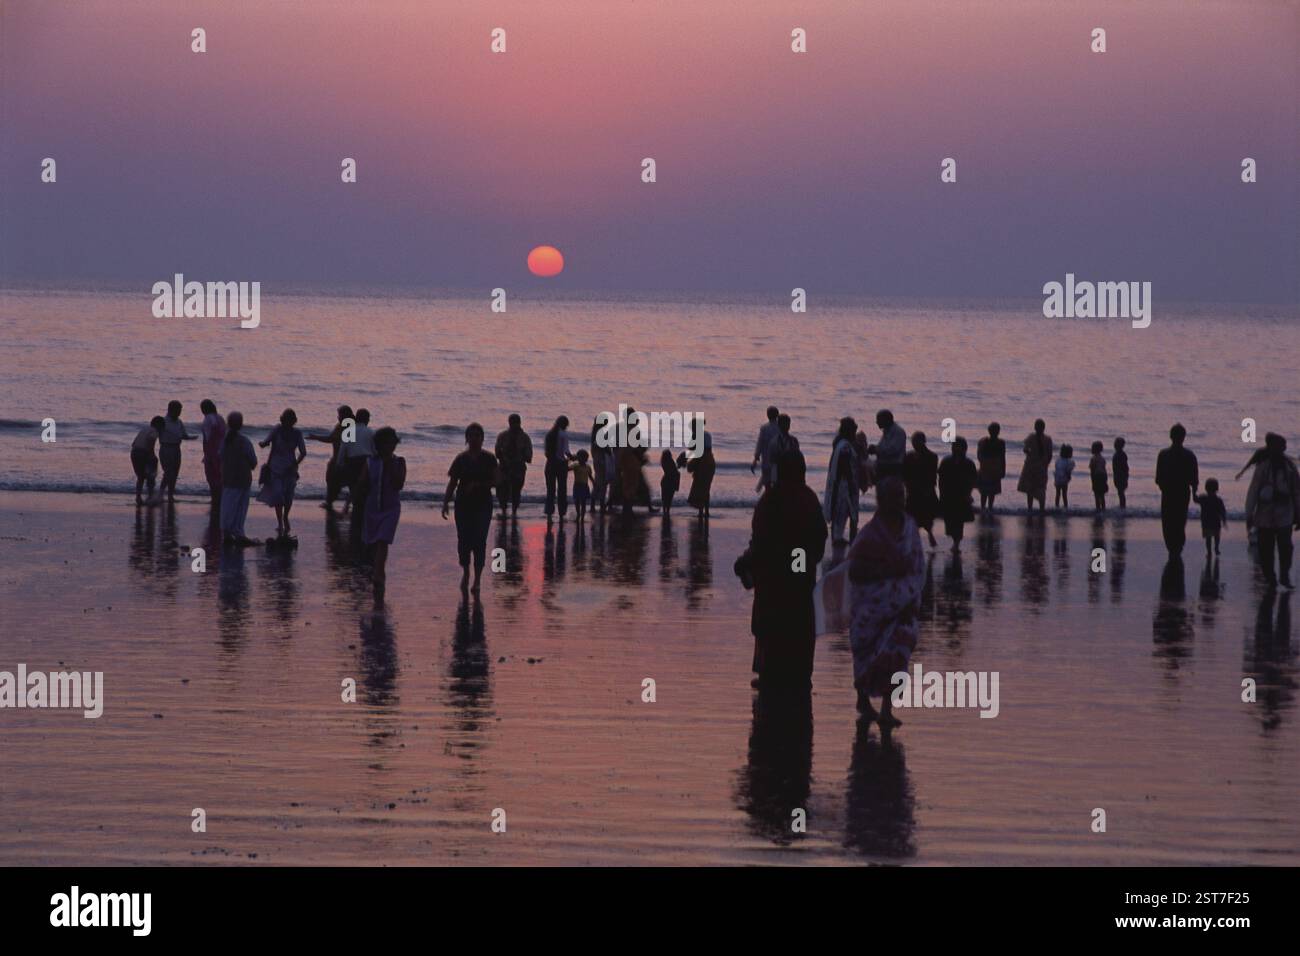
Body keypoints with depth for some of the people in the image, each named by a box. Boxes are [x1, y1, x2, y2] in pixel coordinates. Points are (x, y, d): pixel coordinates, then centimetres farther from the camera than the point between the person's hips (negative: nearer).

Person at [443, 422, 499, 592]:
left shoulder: (489, 459, 1)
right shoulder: (461, 459, 4)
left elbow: (496, 481, -2)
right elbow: (452, 483, 6)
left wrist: (478, 485, -16)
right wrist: (446, 502, -5)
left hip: (483, 504, -2)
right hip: (463, 504, 2)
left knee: (479, 541, -8)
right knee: (463, 540, 2)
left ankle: (477, 580, -3)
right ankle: (465, 573, 24)